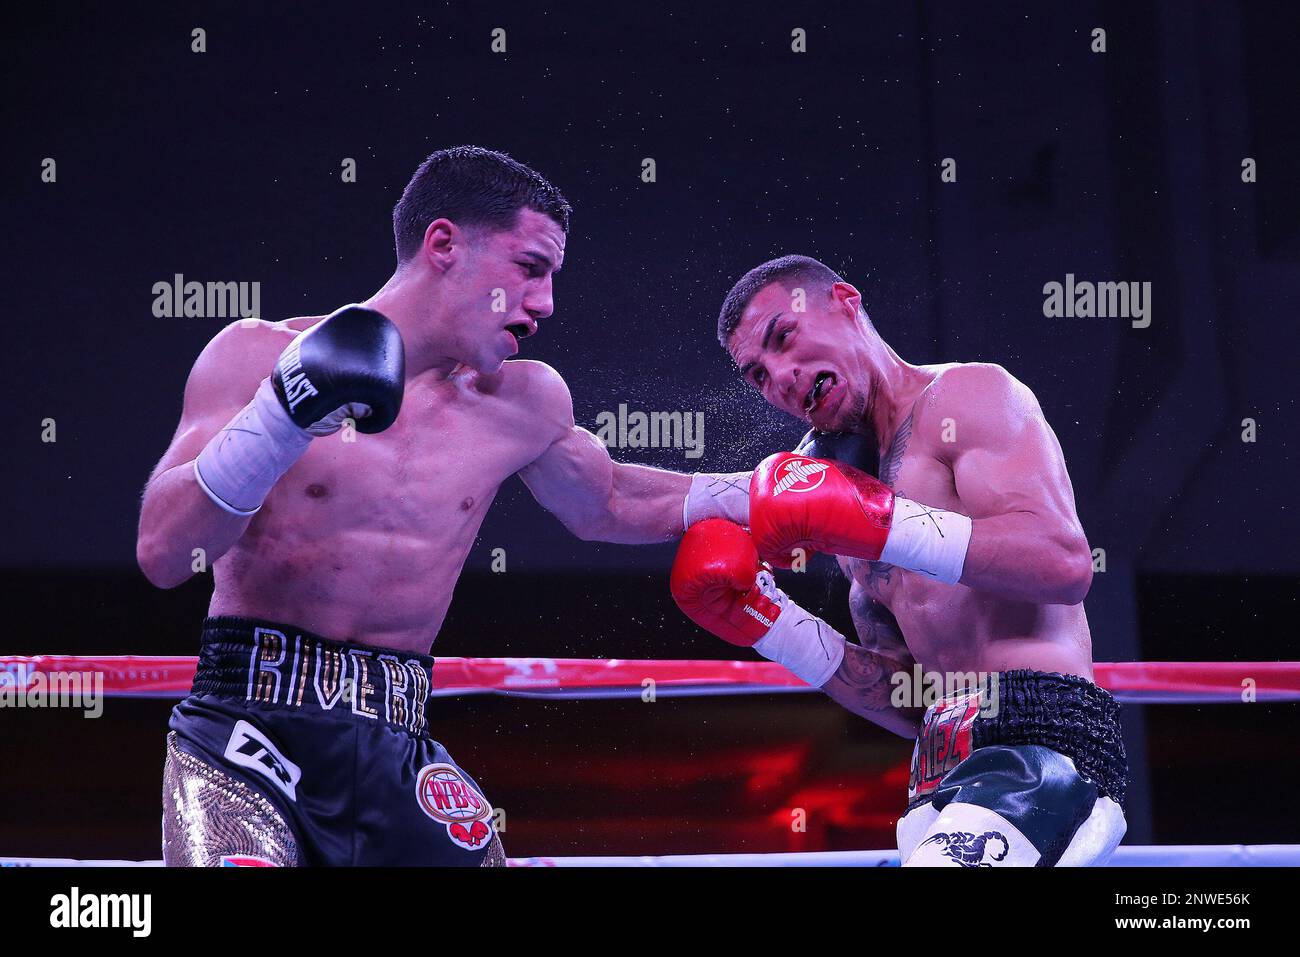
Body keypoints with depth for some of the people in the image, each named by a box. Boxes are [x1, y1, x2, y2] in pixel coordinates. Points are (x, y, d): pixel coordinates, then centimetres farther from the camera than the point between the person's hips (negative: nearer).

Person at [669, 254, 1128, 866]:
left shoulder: (967, 394, 2)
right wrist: (765, 621, 12)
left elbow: (1064, 564, -15)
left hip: (1041, 742, -8)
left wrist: (873, 522, -16)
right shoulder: (848, 474, 24)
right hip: (945, 773, 8)